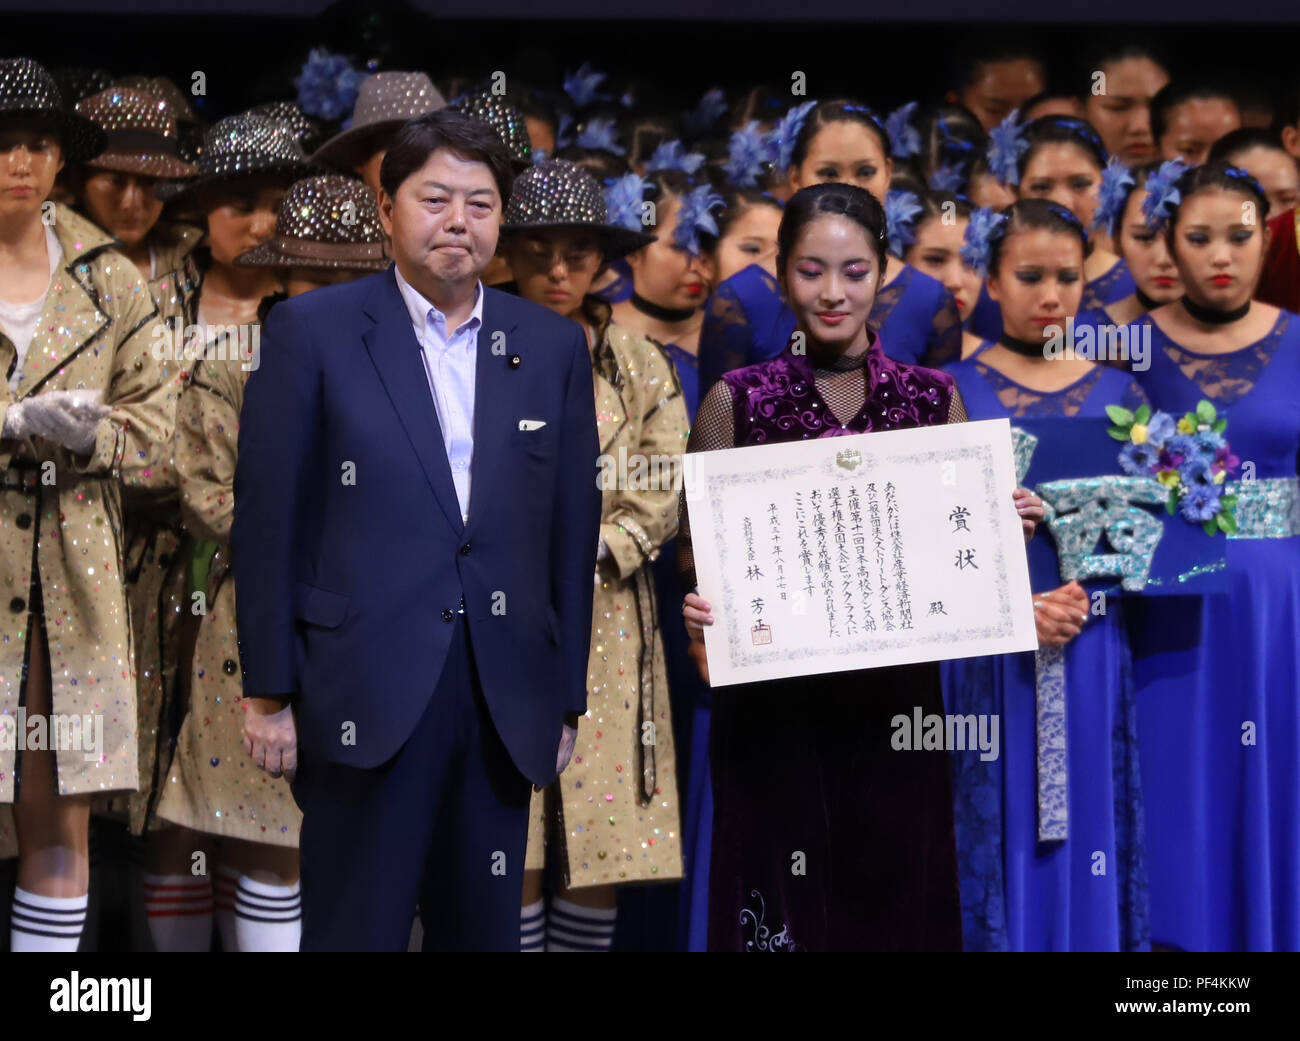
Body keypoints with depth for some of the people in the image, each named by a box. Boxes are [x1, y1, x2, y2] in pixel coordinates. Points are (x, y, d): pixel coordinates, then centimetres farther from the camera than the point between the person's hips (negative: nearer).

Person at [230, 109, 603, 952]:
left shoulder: (554, 346, 9)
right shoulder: (314, 330, 0)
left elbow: (573, 529, 10)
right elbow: (267, 518, -1)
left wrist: (568, 700, 9)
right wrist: (268, 691, -4)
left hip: (506, 700, 3)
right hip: (367, 695, -3)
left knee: (485, 932, 11)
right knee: (356, 930, 1)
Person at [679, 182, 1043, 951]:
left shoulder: (933, 398, 6)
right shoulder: (739, 400, 2)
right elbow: (698, 546, 3)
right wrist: (703, 609, -18)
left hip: (895, 693, 1)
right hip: (771, 699, -1)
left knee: (893, 890, 5)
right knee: (780, 895, 1)